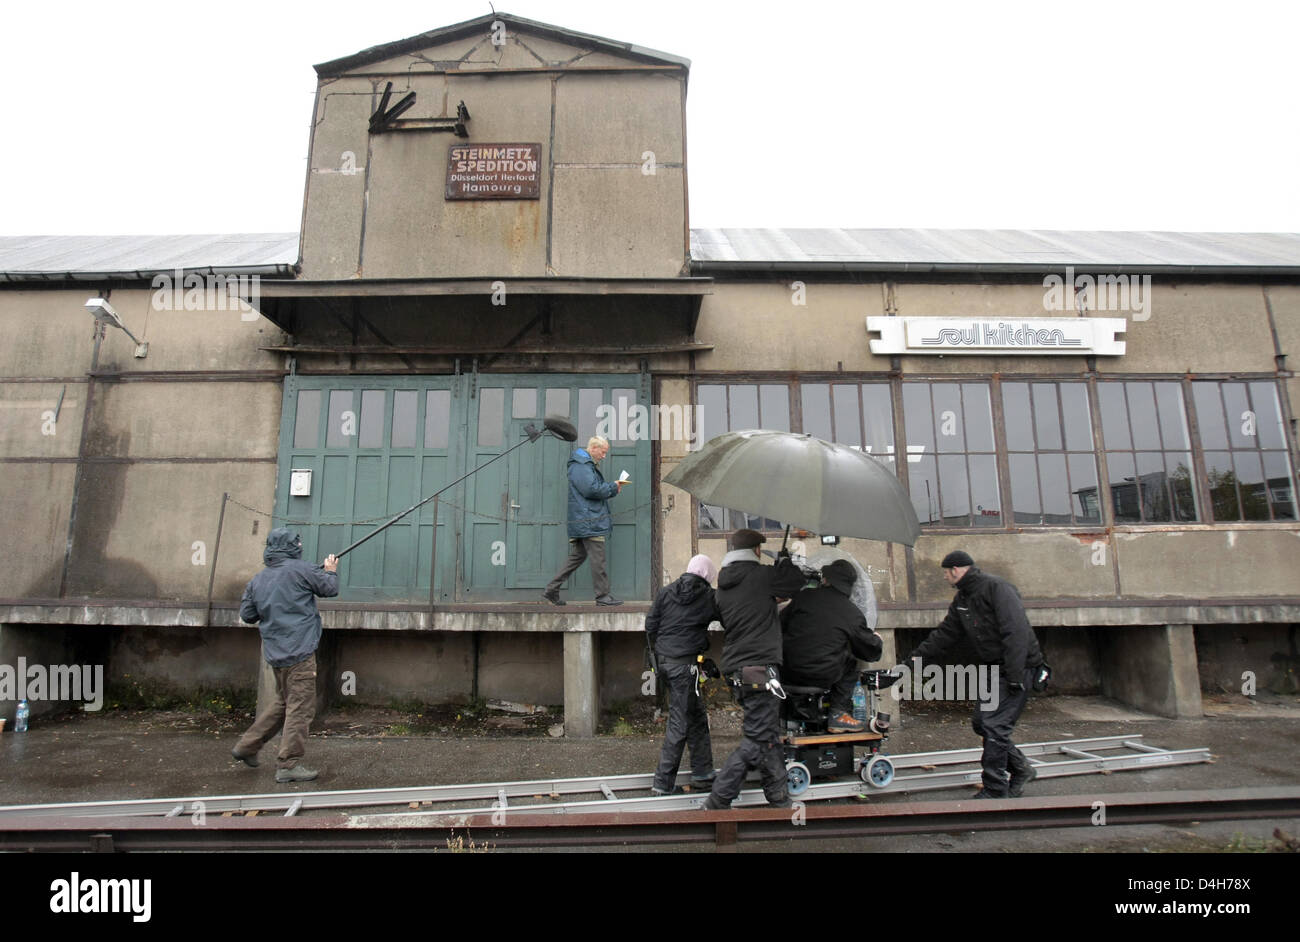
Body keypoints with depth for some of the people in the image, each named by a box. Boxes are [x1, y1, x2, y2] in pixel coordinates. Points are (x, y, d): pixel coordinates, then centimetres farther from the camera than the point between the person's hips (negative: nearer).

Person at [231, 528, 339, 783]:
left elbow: (246, 614, 15)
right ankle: (288, 765, 3)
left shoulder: (258, 579, 9)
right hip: (299, 651, -8)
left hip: (275, 652, 8)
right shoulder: (299, 569, -10)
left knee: (283, 701, 23)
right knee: (301, 707, -1)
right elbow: (330, 589, -2)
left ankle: (247, 746, 29)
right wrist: (331, 571, 17)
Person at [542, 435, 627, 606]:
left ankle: (552, 590, 15)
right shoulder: (581, 465, -12)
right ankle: (603, 595, 3)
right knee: (598, 558, -4)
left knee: (577, 556, 13)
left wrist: (612, 489, 10)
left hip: (582, 523, 11)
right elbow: (591, 489, -21)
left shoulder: (586, 464, 23)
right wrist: (613, 487, -8)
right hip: (589, 522, -11)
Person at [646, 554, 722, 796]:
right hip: (684, 664, -7)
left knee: (697, 715, 19)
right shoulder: (707, 597, -6)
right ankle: (663, 783, 4)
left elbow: (650, 625, 8)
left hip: (663, 660, 7)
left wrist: (657, 653, 18)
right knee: (679, 723, 1)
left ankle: (702, 771, 29)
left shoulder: (665, 592, 8)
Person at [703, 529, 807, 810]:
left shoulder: (724, 583, 14)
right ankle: (717, 802, -5)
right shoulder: (760, 575, -8)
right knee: (757, 740, -5)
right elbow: (796, 581, 5)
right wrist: (785, 561, 24)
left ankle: (780, 801, 25)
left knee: (769, 734, 17)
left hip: (736, 668, 9)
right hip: (759, 668, -9)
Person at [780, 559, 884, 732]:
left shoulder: (805, 597, 2)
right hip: (824, 676, -1)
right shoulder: (853, 613, 0)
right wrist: (878, 641, 36)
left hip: (790, 672, 1)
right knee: (850, 663, 23)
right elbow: (871, 650, 12)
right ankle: (839, 714, 17)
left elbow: (780, 625, 9)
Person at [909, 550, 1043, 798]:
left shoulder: (997, 588, -17)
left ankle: (995, 792, 0)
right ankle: (1021, 769, 27)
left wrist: (1015, 676, -26)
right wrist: (917, 655, 9)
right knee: (980, 723, 10)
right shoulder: (961, 599, 11)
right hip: (993, 669, 9)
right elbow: (945, 633, 16)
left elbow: (1016, 633, -23)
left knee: (994, 726, -10)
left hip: (1019, 666, -9)